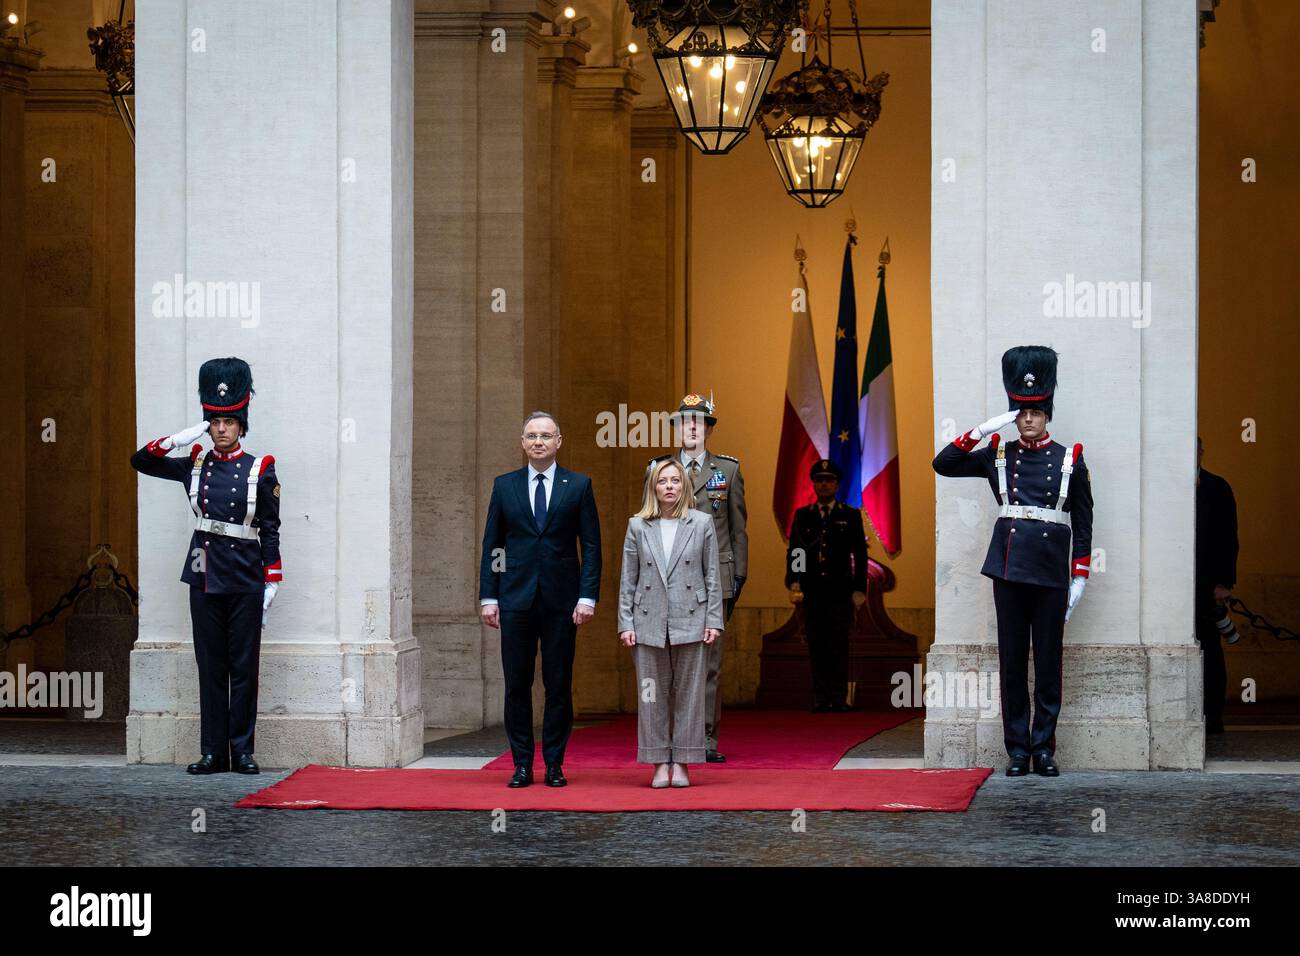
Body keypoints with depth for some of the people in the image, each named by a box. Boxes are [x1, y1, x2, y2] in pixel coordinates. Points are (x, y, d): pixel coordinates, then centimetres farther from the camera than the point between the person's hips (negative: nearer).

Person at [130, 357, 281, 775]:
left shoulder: (259, 470, 1)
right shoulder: (195, 465, 8)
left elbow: (270, 531, 2)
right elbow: (141, 461, 11)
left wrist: (272, 583, -2)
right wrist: (178, 440, -5)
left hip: (245, 580, -2)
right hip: (204, 578, 2)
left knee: (243, 666, 1)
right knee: (210, 666, 4)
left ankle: (242, 750, 6)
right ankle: (213, 752, 7)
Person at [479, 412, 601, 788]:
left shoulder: (578, 486, 4)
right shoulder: (504, 486, 8)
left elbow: (591, 545, 2)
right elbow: (492, 544, 9)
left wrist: (587, 597, -7)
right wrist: (488, 596, 1)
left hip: (561, 600, -1)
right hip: (516, 599, 1)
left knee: (559, 685, 2)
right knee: (516, 685, 1)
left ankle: (554, 764, 8)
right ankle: (522, 764, 7)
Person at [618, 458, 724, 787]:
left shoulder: (702, 524, 3)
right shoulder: (638, 527, 5)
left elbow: (712, 576, 4)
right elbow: (628, 579, 6)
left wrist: (713, 621, -2)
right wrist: (625, 623, 0)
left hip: (689, 622, -1)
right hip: (649, 623, 1)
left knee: (688, 693, 2)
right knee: (653, 694, 3)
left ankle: (681, 763, 9)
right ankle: (660, 763, 10)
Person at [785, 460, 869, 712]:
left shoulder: (851, 515, 8)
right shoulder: (802, 516, 12)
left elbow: (860, 554, 6)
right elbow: (793, 550, 6)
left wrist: (859, 589, -2)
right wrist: (793, 582, -8)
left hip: (841, 592, -1)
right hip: (812, 592, 1)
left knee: (839, 646, -4)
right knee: (816, 646, 1)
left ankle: (839, 698, -2)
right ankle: (820, 699, 3)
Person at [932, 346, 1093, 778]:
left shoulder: (1070, 459, 5)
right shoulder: (998, 455, 9)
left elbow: (1083, 523, 7)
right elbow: (943, 464, 2)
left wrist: (1080, 577, 1)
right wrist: (983, 431, -6)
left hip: (1051, 574, -1)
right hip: (1009, 571, 1)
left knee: (1048, 662, 2)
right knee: (1011, 661, 2)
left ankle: (1044, 750, 8)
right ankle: (1018, 751, 6)